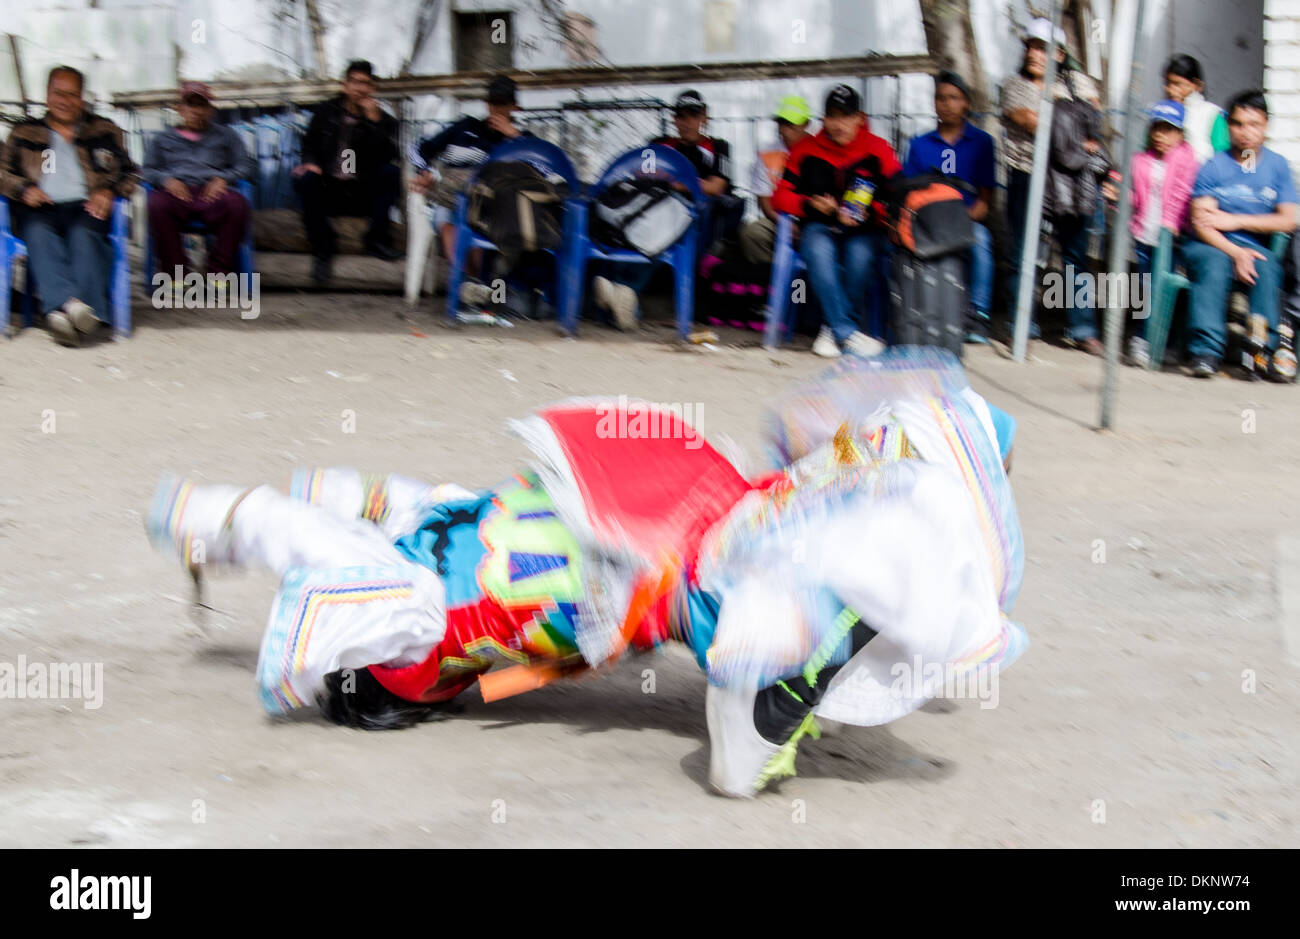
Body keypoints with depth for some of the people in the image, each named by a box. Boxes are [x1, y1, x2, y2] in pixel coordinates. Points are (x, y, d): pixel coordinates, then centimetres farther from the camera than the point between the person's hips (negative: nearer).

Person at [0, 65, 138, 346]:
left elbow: (129, 172, 18)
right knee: (39, 233, -36)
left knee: (85, 232, -37)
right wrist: (25, 189, -4)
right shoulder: (25, 132, 26)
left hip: (86, 207, 0)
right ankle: (65, 302, -59)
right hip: (41, 208, 0)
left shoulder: (103, 130, 24)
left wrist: (109, 192, -4)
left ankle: (87, 307, -59)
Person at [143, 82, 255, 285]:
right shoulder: (164, 139, 30)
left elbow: (248, 165, 17)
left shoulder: (225, 136, 28)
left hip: (211, 192, 0)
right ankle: (174, 274, -30)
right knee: (157, 204, -38)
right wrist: (167, 180, -4)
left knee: (237, 205, -37)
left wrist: (224, 178, -3)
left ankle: (219, 271, -25)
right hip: (177, 191, 0)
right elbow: (148, 170, 20)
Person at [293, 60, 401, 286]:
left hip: (364, 194, 0)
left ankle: (377, 240, -22)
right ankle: (322, 249, -22)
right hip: (329, 189, 1)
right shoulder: (327, 112, 12)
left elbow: (387, 156, -9)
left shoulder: (383, 119, 7)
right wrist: (310, 162, -7)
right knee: (304, 180, -31)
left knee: (391, 172, -28)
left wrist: (374, 121, -15)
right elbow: (310, 143, 16)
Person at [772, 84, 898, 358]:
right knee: (819, 251, -35)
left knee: (859, 254, -36)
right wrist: (810, 204, -11)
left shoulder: (878, 150, 5)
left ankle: (834, 329, -19)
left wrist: (868, 212, -17)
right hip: (819, 226, 1)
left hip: (863, 230, 0)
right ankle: (848, 334, -35)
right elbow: (782, 196, 8)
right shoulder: (806, 150, 8)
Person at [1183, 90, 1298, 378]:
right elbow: (1201, 224, -10)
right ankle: (1206, 350, -40)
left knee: (1267, 267, -32)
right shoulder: (1214, 167, 0)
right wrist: (1236, 253, -25)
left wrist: (1236, 220, -7)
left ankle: (1263, 347, -35)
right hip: (1211, 245, -2)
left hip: (1254, 247, 2)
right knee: (1215, 261, -35)